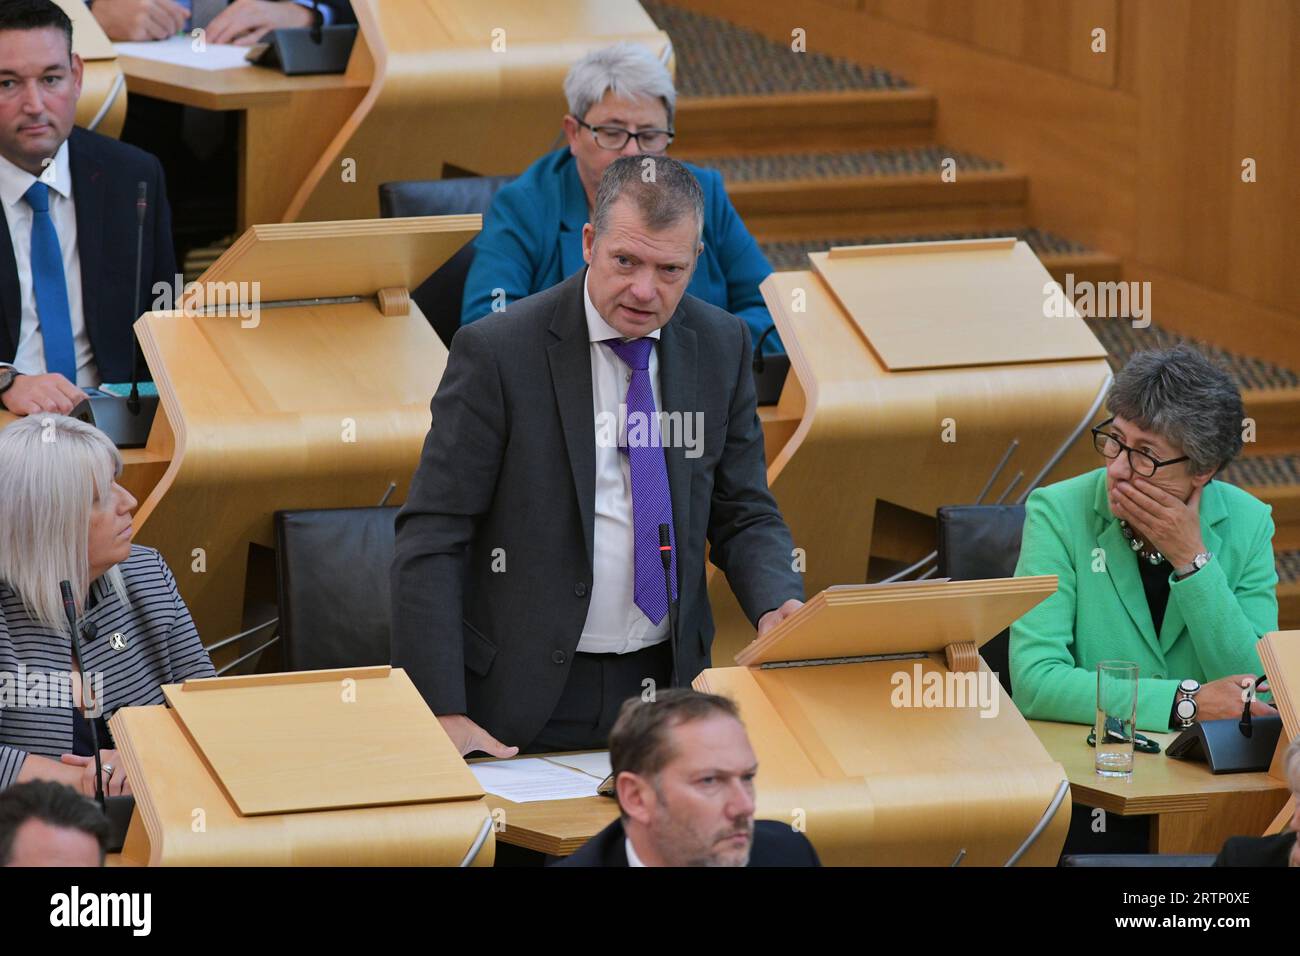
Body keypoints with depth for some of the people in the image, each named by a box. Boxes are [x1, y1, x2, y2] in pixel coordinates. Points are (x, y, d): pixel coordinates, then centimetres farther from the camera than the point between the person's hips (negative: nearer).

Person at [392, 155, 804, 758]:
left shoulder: (721, 346, 4)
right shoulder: (497, 352, -11)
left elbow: (743, 517, 11)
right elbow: (431, 540, -12)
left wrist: (778, 607, -12)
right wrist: (442, 712, -20)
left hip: (667, 686, 4)